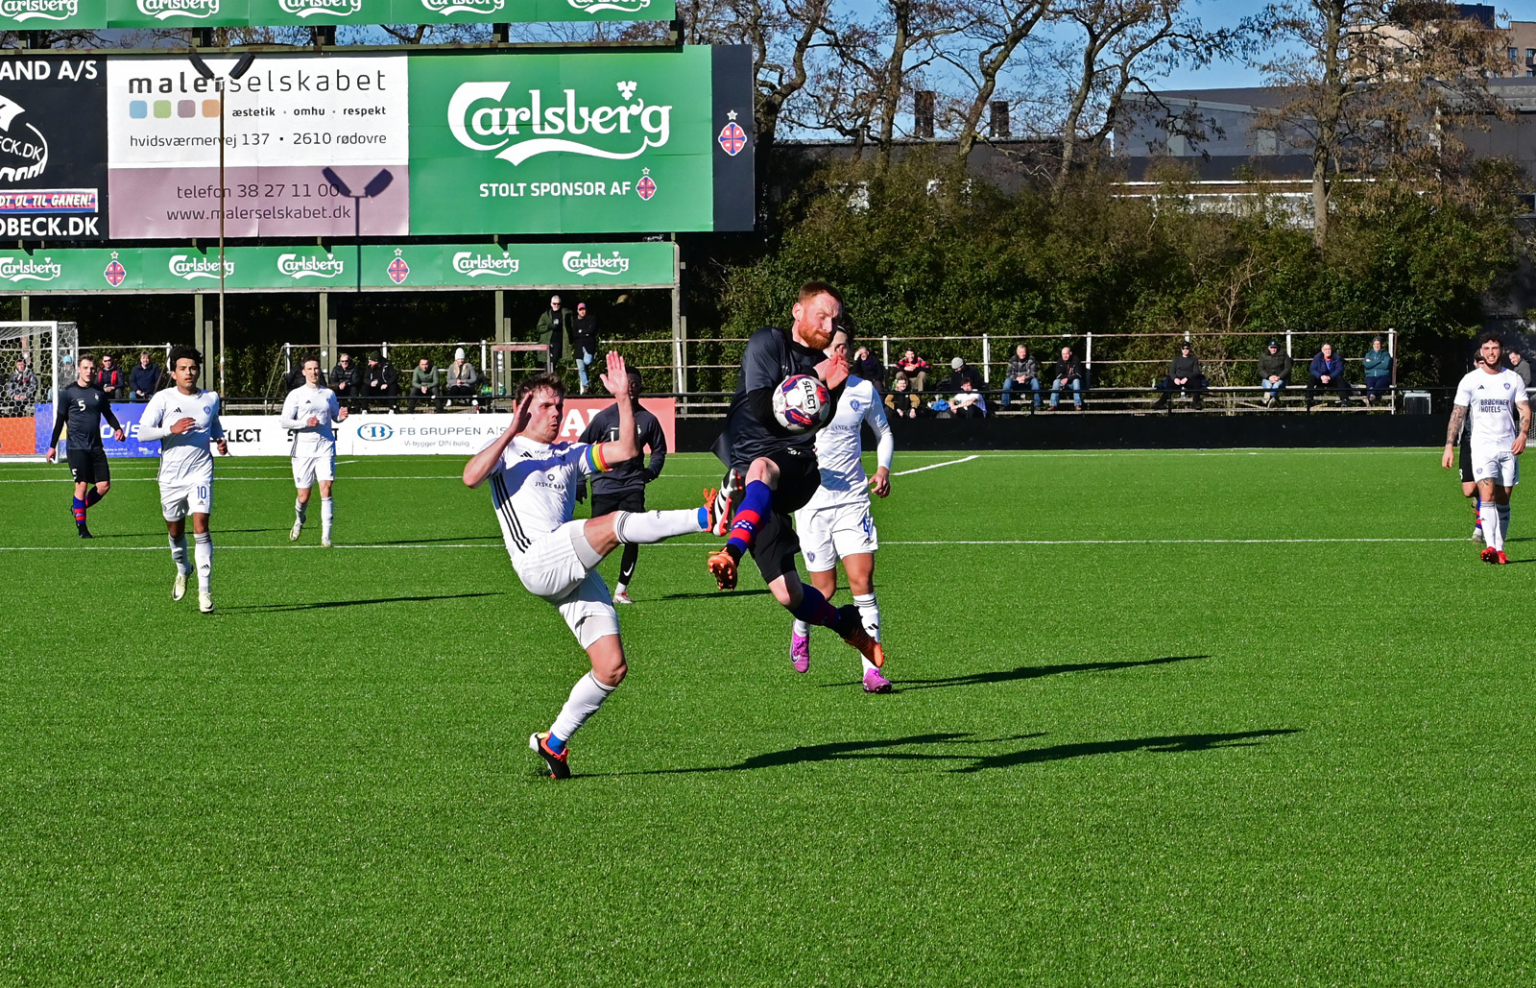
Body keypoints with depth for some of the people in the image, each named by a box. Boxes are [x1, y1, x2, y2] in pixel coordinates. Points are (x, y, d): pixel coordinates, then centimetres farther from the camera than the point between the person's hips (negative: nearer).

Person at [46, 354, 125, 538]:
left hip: (96, 447, 5)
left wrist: (117, 428, 1)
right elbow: (60, 420, 1)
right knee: (82, 485, -8)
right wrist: (52, 446, 0)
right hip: (76, 446, -5)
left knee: (104, 485, -2)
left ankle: (80, 508, 22)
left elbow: (108, 413, 21)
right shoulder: (68, 392, -2)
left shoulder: (99, 392, 10)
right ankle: (81, 527, 2)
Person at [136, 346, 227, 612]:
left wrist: (220, 440, 7)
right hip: (171, 477, 0)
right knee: (175, 531, 13)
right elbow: (142, 432, -11)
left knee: (201, 528, -14)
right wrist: (172, 429, -24)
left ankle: (204, 591, -14)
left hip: (200, 473, 0)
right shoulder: (163, 399, -4)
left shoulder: (211, 399, 6)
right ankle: (182, 570, 45)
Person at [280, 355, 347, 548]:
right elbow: (284, 422, -3)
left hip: (325, 448, 1)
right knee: (303, 497, 2)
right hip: (303, 450, -1)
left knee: (326, 489, -15)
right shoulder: (296, 395, 3)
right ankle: (299, 521, 36)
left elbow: (335, 416, 23)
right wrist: (305, 423, -17)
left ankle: (326, 536, -13)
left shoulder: (329, 394, 11)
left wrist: (341, 416, -1)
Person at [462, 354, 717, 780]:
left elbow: (626, 451, 16)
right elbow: (471, 476, -11)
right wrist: (512, 430, -12)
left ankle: (553, 743, 9)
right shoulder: (509, 451, 12)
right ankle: (707, 517, -41)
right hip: (538, 562, -7)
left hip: (576, 572, 7)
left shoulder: (569, 454, 29)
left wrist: (623, 399, 9)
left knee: (612, 668, -3)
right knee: (616, 524, -30)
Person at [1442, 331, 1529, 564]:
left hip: (1508, 448, 2)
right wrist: (1449, 446, -6)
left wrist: (1523, 434, -14)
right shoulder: (1470, 380, 3)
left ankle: (1499, 550, 8)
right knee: (1487, 496, -17)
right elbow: (1457, 414, 2)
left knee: (1503, 501, 3)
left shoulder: (1513, 379, 7)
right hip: (1482, 447, -2)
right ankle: (1490, 546, -26)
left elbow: (1524, 410, 5)